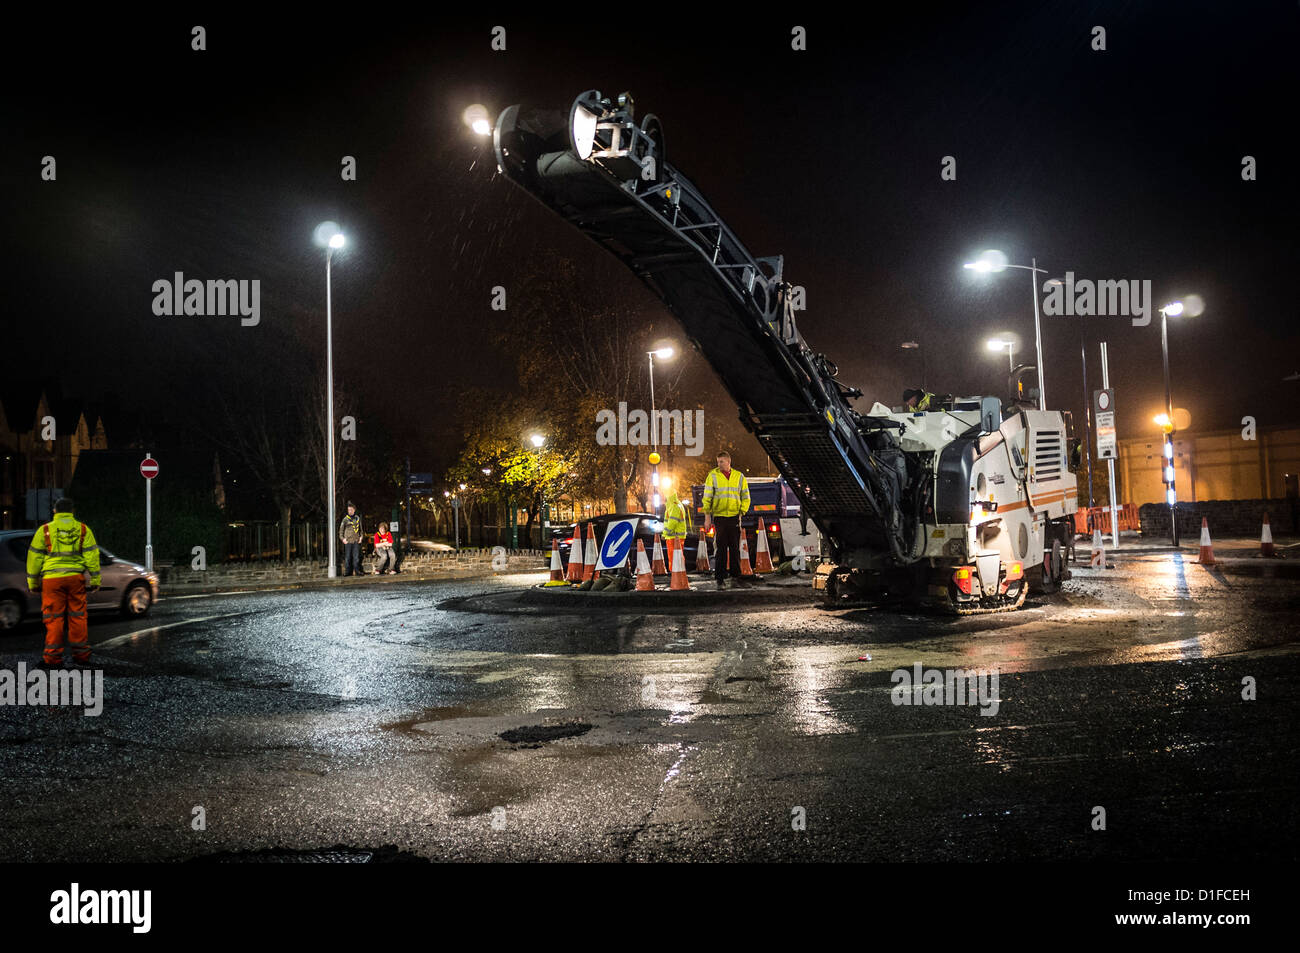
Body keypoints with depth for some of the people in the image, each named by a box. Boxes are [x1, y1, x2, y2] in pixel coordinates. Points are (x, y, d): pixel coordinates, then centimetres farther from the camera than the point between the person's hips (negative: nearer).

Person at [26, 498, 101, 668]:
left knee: (54, 618, 1)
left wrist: (33, 582, 13)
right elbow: (92, 555, 4)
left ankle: (53, 657, 2)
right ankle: (81, 655, 11)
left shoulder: (45, 530, 5)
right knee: (77, 616, 8)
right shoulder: (83, 529, 8)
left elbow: (34, 557, 6)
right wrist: (95, 580, 7)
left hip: (52, 578, -1)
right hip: (76, 577, 2)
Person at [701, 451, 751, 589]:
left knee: (735, 548, 5)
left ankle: (735, 576, 16)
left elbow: (745, 497, 13)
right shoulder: (712, 475, 2)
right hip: (719, 516, -2)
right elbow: (707, 497, 2)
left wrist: (742, 512, 1)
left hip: (734, 517, 2)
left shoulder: (739, 476, 7)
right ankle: (720, 578, 0)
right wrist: (707, 516, -3)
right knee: (721, 548, -3)